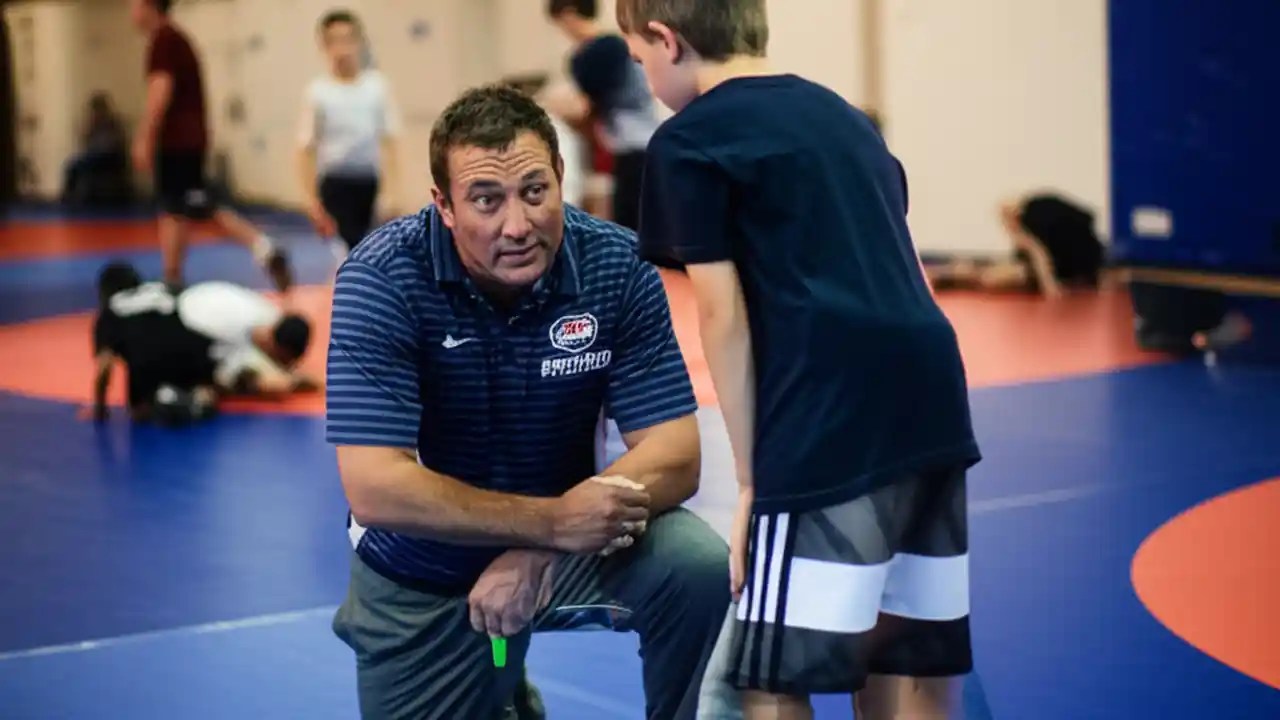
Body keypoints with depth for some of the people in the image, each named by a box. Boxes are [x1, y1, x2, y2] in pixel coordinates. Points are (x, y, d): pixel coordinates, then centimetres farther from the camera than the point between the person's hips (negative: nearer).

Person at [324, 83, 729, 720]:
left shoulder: (615, 265, -17)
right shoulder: (380, 279, -23)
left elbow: (672, 456, -18)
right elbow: (374, 488, -28)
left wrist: (536, 554, -32)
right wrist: (553, 521, -36)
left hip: (561, 543, 0)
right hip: (420, 576, 0)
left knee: (699, 566, -26)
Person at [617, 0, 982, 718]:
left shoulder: (689, 141, 2)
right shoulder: (842, 114, 24)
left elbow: (724, 319, -3)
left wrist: (751, 477, 2)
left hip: (832, 420, -8)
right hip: (933, 398, 8)